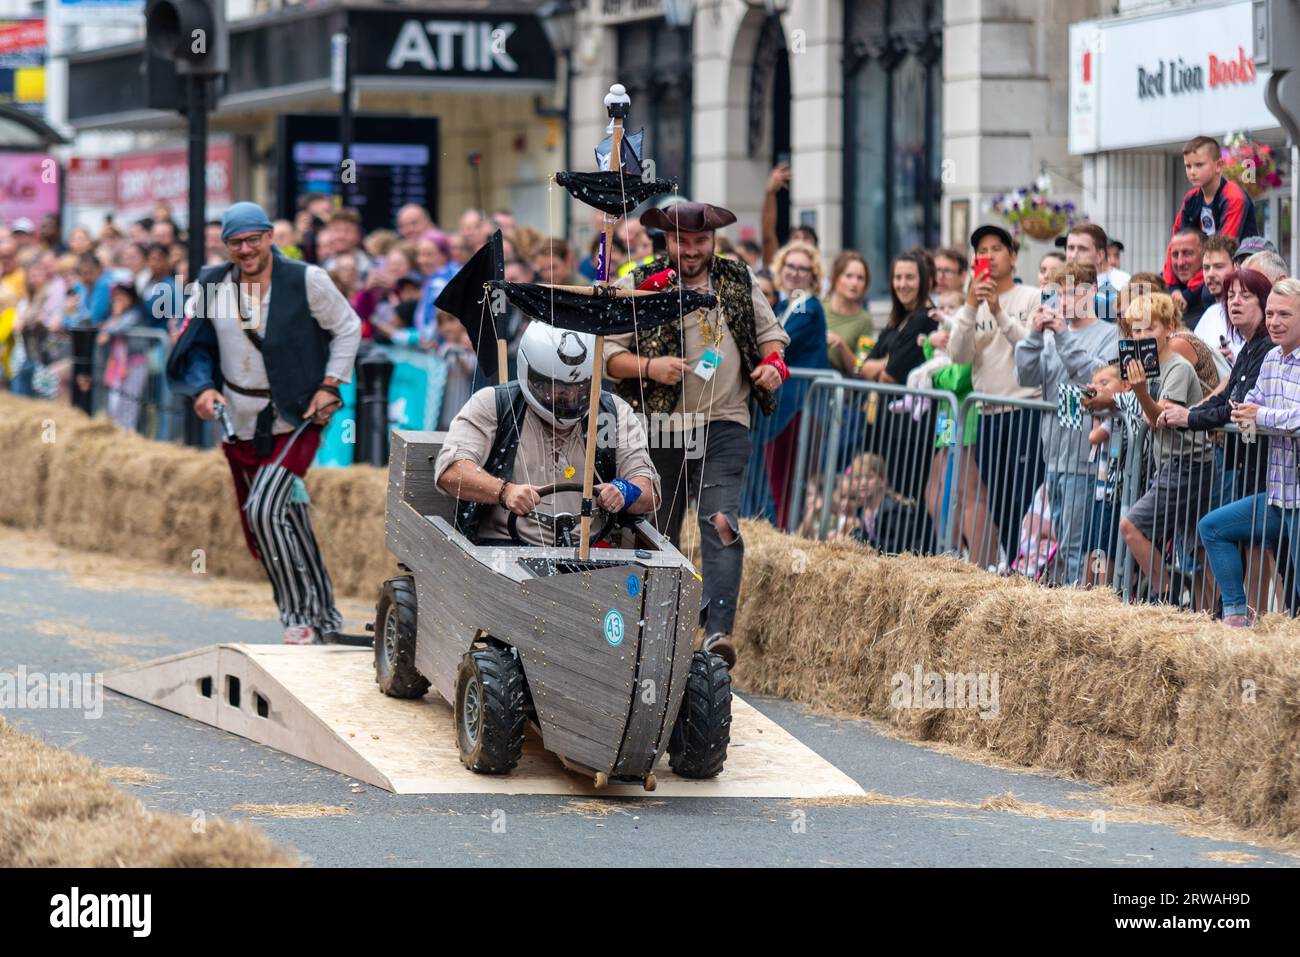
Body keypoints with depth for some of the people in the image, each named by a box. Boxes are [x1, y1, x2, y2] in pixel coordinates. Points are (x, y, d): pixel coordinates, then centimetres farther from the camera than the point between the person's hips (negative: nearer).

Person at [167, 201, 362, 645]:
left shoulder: (306, 281, -11)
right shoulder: (213, 286, -1)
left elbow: (348, 327, 3)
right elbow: (194, 342, 11)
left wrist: (330, 385, -5)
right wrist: (204, 388, -5)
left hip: (296, 420, -5)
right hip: (241, 422, 5)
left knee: (264, 510, -22)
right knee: (285, 525, 11)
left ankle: (301, 616, -10)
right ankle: (325, 619, 25)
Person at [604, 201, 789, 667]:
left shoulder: (739, 282, 9)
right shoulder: (638, 287, 1)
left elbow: (770, 332, 22)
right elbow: (606, 353, -1)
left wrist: (773, 363, 1)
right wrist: (649, 367, -18)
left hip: (724, 427, 0)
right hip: (660, 431, 0)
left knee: (722, 526, -16)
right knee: (658, 535, 9)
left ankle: (718, 631, -23)